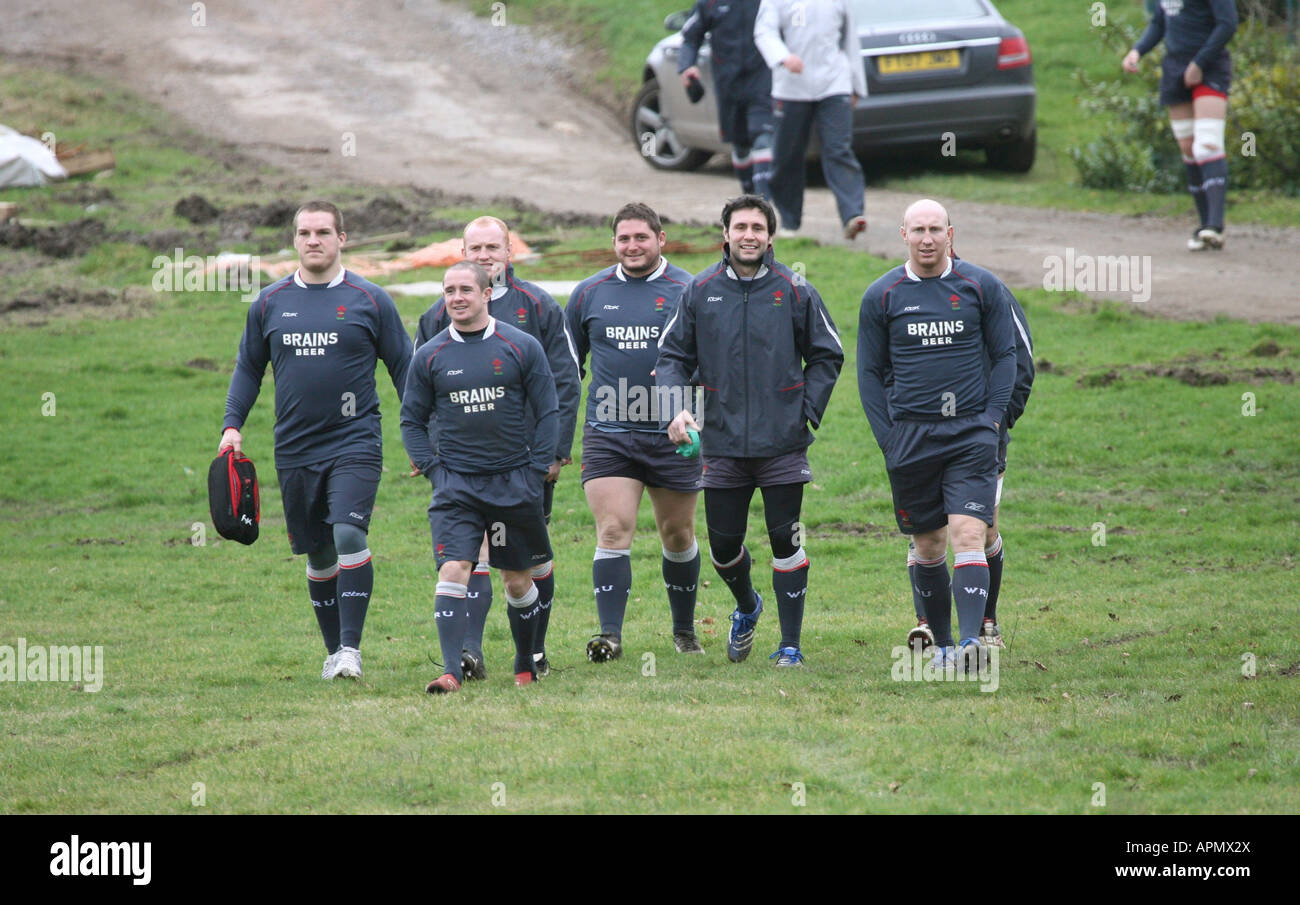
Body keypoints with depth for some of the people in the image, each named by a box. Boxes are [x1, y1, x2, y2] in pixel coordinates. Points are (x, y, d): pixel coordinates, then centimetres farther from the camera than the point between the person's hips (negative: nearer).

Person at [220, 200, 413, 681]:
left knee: (349, 535, -19)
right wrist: (232, 426, 5)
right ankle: (333, 652, 20)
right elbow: (248, 368, 17)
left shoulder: (369, 300, 1)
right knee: (318, 554, 8)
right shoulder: (270, 303, 7)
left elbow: (403, 368, 6)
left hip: (354, 443, -3)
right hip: (295, 450, 3)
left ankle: (351, 648, -17)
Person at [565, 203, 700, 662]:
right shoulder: (590, 293, 7)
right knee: (613, 530, -11)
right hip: (608, 435, 1)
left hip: (672, 435, -1)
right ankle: (609, 635, -14)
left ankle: (684, 629, 28)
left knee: (678, 535, 11)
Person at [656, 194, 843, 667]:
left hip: (783, 444, -2)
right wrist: (677, 406, -7)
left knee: (785, 540, -2)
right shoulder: (700, 291, 4)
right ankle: (746, 607, 37)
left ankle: (790, 644, 8)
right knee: (723, 544, 6)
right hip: (721, 443, 2)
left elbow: (826, 356, 9)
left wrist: (807, 411, -1)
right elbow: (672, 355, 9)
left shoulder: (795, 291, 0)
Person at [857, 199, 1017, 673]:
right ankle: (942, 644, 20)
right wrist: (887, 437, 1)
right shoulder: (881, 296, 5)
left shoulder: (982, 286, 3)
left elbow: (1004, 355, 10)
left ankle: (972, 640, -24)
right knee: (928, 546, 8)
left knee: (968, 535, -15)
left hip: (971, 433, -2)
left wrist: (993, 417, -1)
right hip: (910, 436, 2)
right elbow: (870, 371, 10)